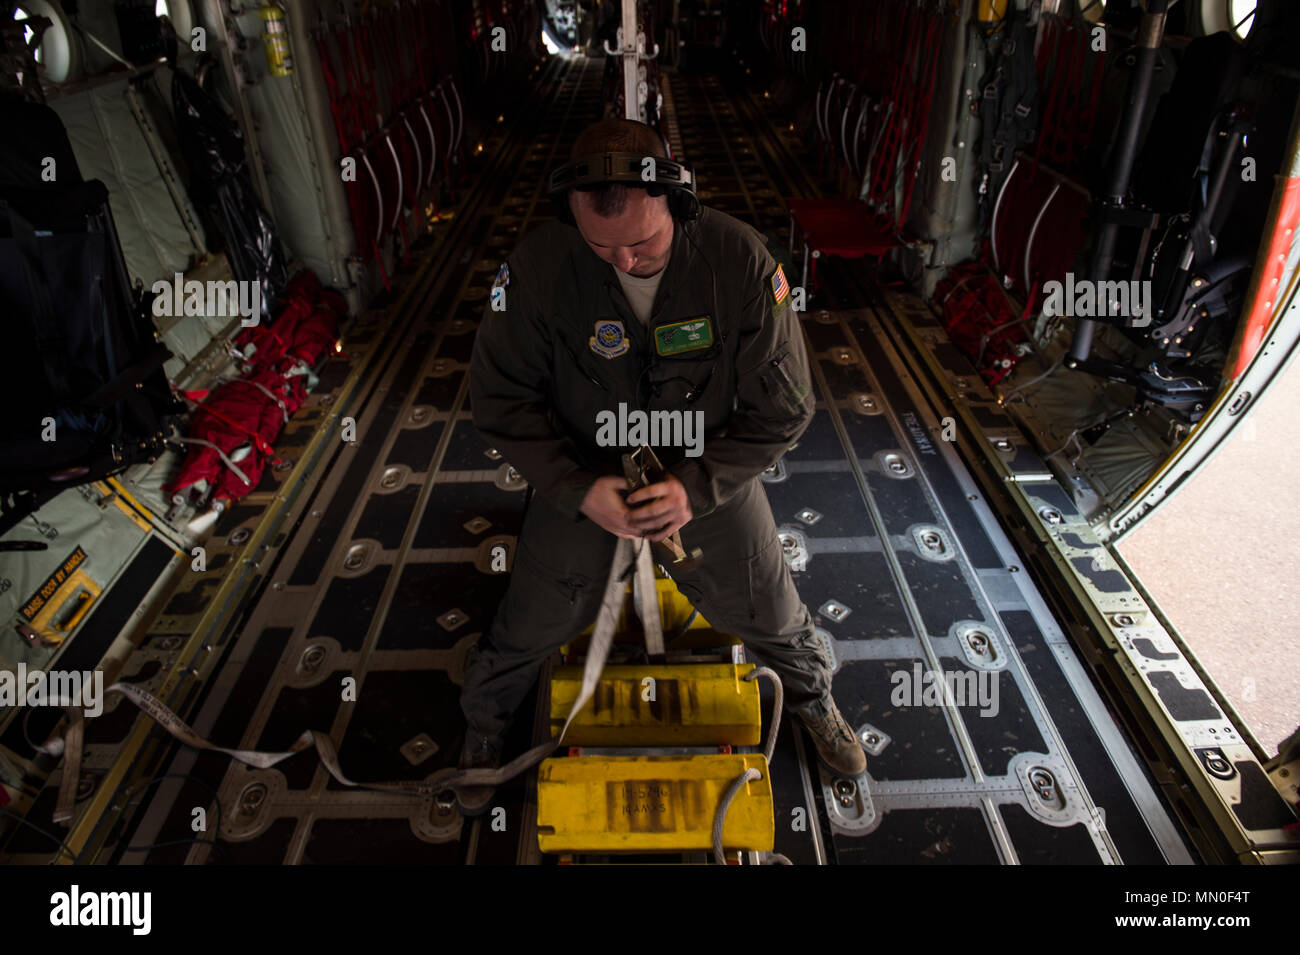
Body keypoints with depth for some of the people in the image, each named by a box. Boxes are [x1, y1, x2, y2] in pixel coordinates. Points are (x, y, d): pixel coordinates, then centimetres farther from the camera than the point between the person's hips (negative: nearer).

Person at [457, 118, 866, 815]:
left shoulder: (738, 259, -23)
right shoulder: (538, 264, -23)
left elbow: (783, 406, -15)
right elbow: (501, 398, -13)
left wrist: (697, 486, -27)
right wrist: (580, 489, -24)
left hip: (710, 470, 1)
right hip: (583, 473, 0)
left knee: (769, 615, 17)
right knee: (531, 626, 12)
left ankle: (812, 697, 54)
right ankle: (482, 724, 48)